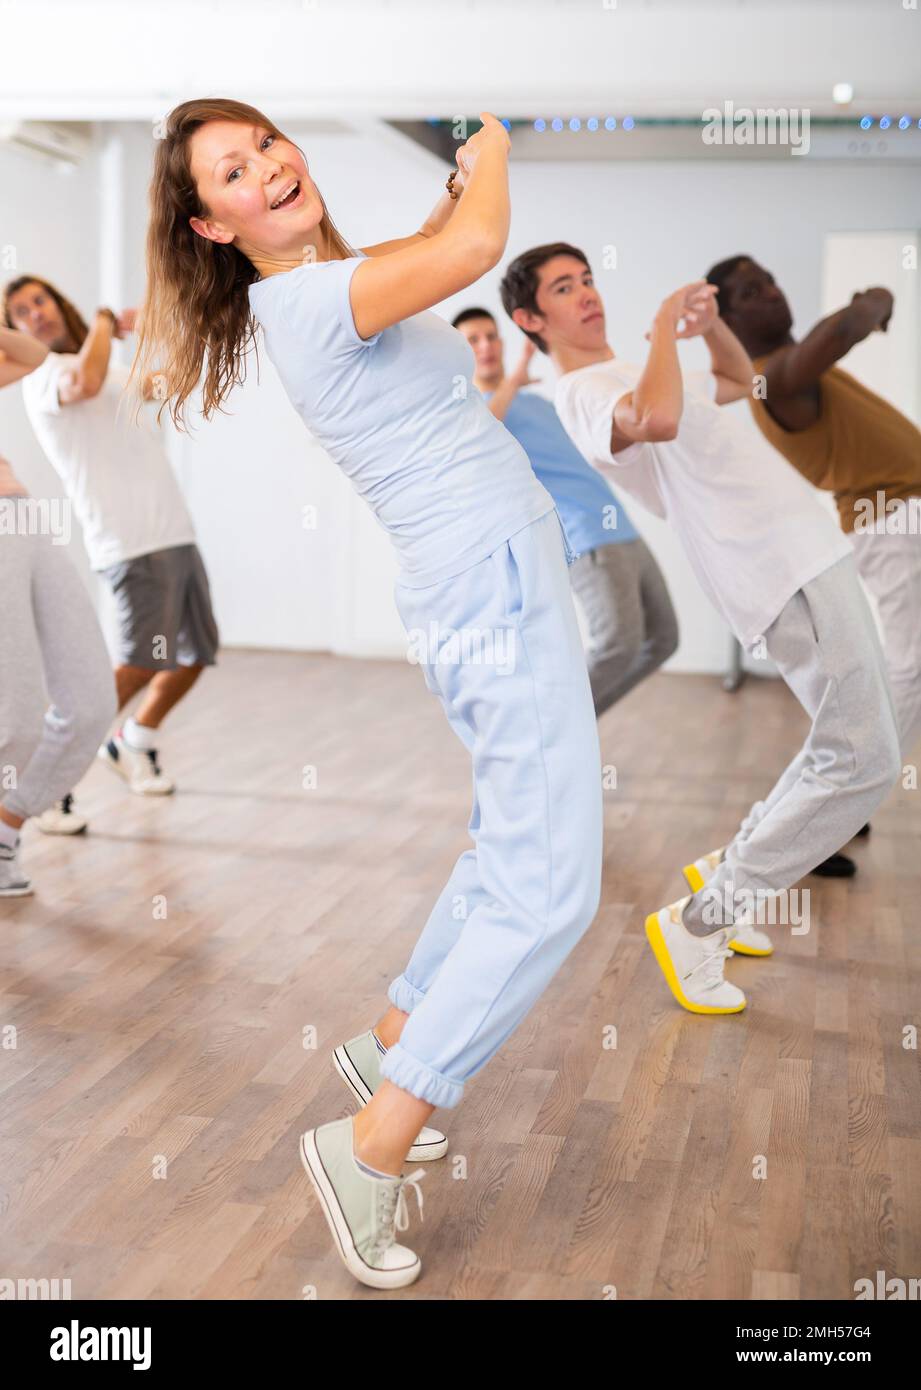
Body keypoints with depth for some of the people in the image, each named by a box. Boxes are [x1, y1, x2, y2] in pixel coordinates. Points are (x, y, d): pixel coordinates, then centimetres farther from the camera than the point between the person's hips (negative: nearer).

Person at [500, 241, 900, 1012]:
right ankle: (698, 922, -7)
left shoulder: (631, 375, 20)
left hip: (810, 551, 10)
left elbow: (740, 382, 34)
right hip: (789, 569, -10)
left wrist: (713, 323, 14)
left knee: (864, 744, 18)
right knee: (862, 760, -13)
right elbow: (657, 421, -37)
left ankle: (732, 872, 24)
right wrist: (666, 323, -19)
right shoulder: (584, 393, -12)